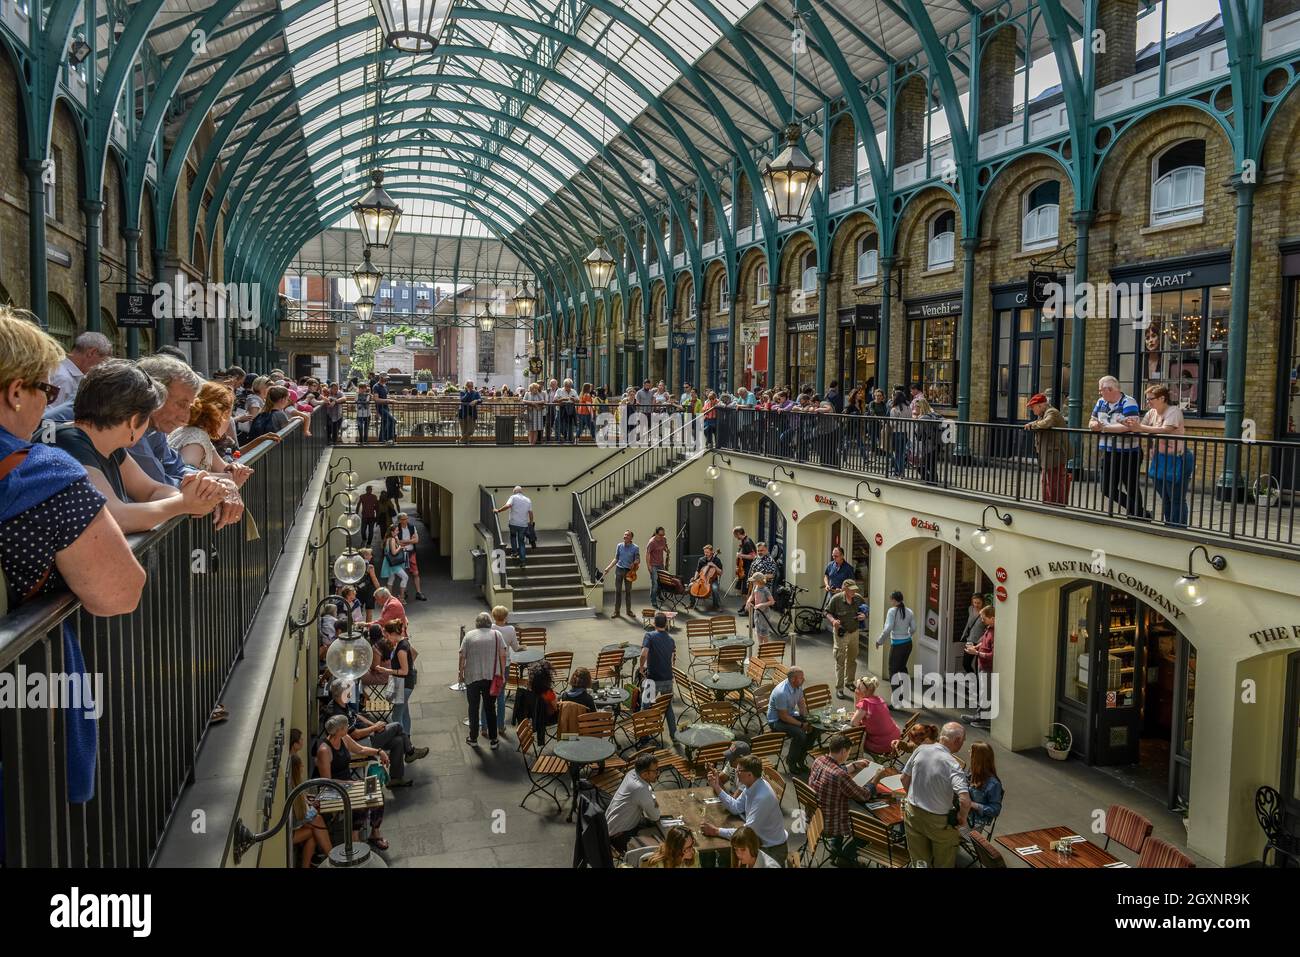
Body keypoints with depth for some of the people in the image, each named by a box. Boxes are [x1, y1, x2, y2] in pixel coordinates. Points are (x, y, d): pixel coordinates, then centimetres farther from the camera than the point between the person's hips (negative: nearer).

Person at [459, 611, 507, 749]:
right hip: (491, 677, 1)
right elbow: (502, 655, -4)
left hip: (472, 677, 0)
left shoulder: (469, 635, -1)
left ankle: (473, 739, 20)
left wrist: (461, 674, 8)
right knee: (491, 708, 11)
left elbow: (462, 657, -3)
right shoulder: (497, 634, -1)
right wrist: (502, 674, 5)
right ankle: (493, 740, 13)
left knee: (473, 708, 12)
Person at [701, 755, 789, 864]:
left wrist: (716, 831, -26)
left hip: (773, 849, -7)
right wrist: (716, 787, -3)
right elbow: (736, 808, 5)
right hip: (760, 839, 8)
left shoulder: (763, 797, -32)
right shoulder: (752, 785, -7)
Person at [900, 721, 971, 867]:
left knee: (918, 861, 21)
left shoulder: (920, 750, -10)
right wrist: (962, 817, -13)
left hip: (912, 813, 4)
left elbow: (904, 779, 2)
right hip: (938, 821, -4)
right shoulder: (952, 765, -25)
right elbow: (965, 801, -34)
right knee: (944, 863, 21)